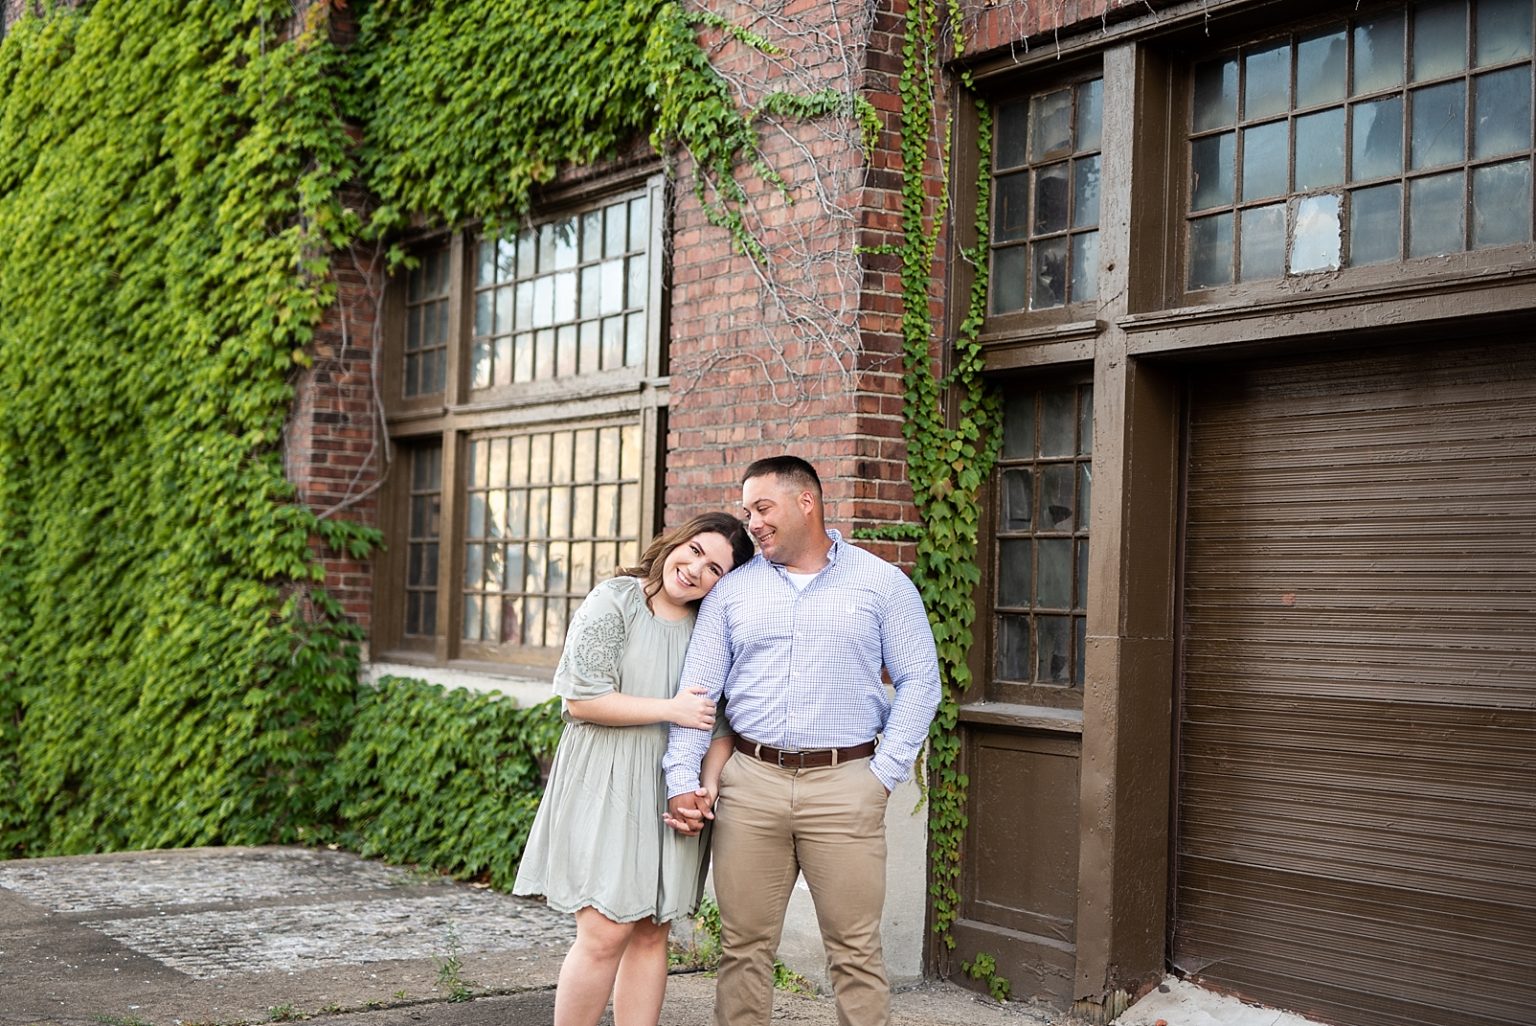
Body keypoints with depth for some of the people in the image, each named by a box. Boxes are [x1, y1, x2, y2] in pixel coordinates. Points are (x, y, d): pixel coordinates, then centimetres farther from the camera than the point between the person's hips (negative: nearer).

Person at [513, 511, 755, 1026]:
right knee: (606, 932, -9)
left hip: (674, 795, 5)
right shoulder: (613, 603, -6)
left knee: (652, 933, 7)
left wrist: (708, 788, -5)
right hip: (608, 786, -5)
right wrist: (671, 710, -12)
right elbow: (580, 699, -13)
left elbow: (723, 718, 10)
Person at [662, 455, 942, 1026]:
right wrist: (682, 779, -5)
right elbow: (697, 689, 6)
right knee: (743, 944, 7)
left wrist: (884, 773, -5)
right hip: (749, 784, 2)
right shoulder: (732, 590, 10)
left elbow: (919, 683, 3)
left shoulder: (882, 584, 4)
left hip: (844, 786, -2)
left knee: (855, 950, 1)